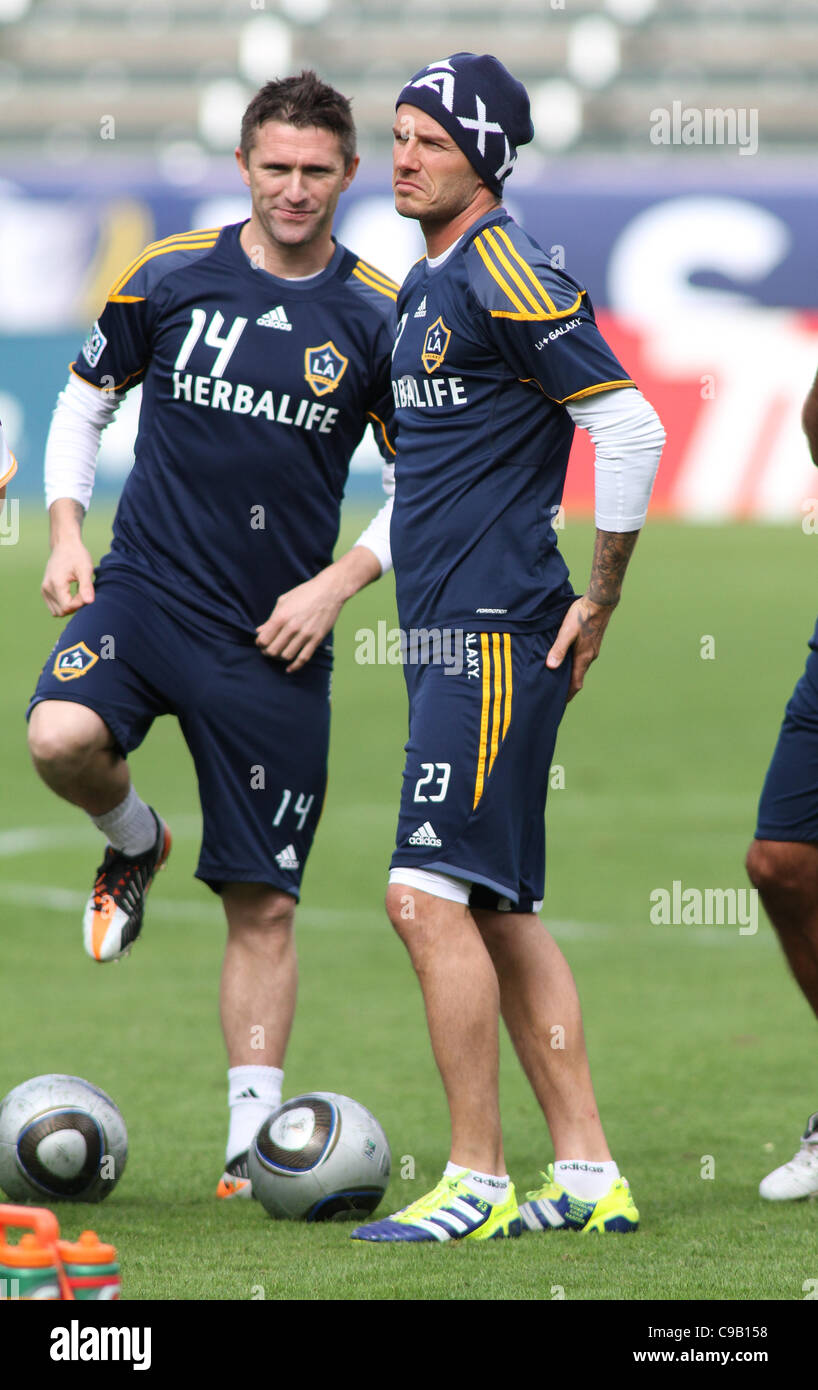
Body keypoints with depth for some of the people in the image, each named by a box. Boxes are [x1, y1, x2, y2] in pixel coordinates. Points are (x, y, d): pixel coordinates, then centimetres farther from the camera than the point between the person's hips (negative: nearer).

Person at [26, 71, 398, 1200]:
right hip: (147, 589, 0)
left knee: (263, 906, 1)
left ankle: (253, 1142, 10)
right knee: (63, 738, -31)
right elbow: (86, 401, 14)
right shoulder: (170, 277, 1)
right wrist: (67, 533, 1)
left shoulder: (380, 320, -1)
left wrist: (336, 583, -7)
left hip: (274, 639, 0)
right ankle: (134, 842, 4)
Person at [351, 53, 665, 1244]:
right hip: (452, 638, 10)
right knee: (497, 911, 11)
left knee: (432, 897, -12)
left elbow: (630, 430, -17)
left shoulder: (509, 274, -13)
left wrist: (598, 603, -12)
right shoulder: (425, 286, 17)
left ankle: (477, 1184, -7)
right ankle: (587, 1175, 14)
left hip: (497, 639, -10)